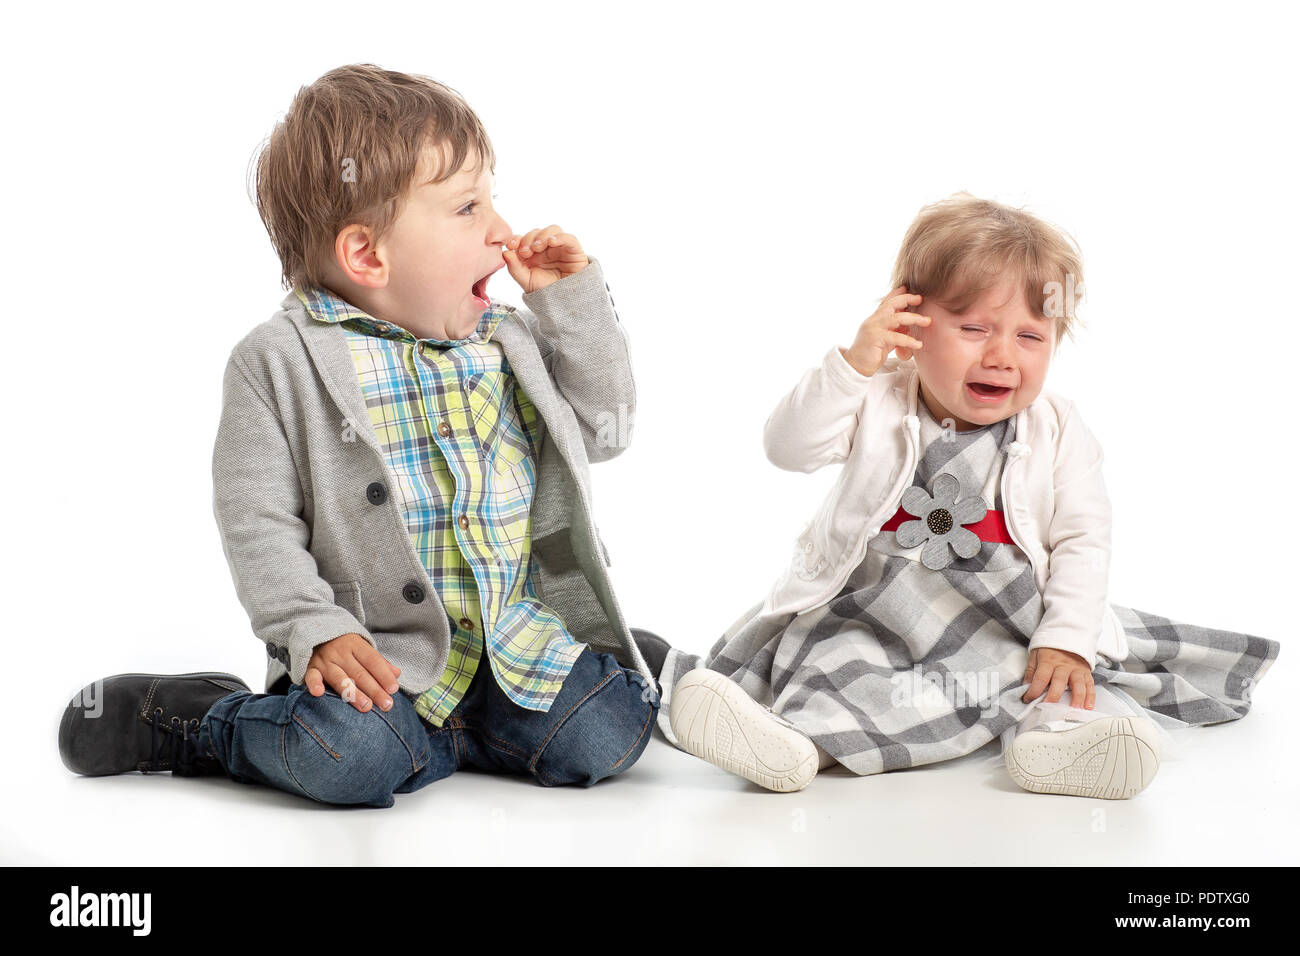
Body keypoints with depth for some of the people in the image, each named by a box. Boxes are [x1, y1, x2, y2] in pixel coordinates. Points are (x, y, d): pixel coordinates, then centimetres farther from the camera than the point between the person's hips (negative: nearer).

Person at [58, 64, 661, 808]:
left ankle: (430, 728, 7)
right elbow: (256, 520, -6)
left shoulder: (509, 341, 10)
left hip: (522, 633, 5)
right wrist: (318, 634, -18)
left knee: (605, 736, -17)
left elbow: (602, 430, 14)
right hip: (378, 649, -5)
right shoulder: (283, 361, -5)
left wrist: (576, 302, 4)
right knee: (345, 757, -32)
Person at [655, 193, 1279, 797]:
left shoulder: (1057, 432, -1)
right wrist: (854, 363, -25)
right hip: (870, 610, 0)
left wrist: (1067, 639, -15)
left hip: (1002, 618, 1)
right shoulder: (878, 403, -3)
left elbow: (1083, 539, -2)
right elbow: (788, 448, -14)